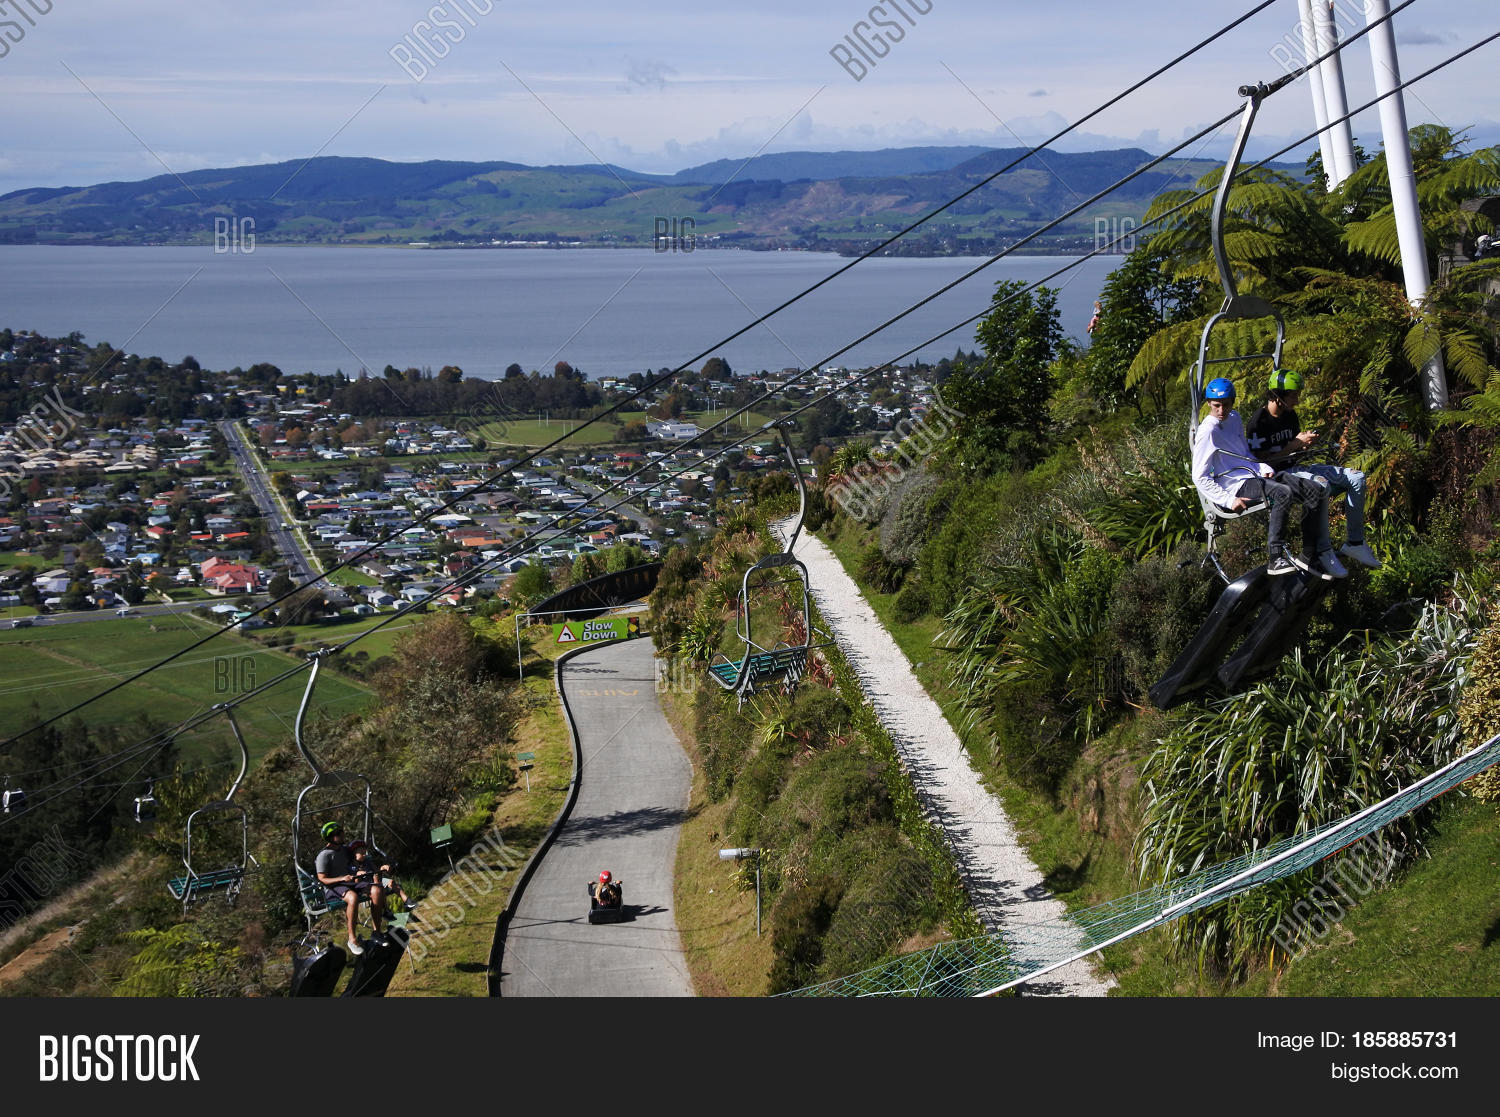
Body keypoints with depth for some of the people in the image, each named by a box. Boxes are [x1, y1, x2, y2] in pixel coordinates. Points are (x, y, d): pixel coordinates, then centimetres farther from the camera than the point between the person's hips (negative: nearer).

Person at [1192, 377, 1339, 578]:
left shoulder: (1234, 418, 15)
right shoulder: (1207, 432, -11)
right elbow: (1200, 477, -14)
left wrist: (1264, 468, 7)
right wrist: (1229, 500, -21)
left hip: (1254, 475, 9)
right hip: (1236, 485, -9)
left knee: (1316, 492, -4)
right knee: (1283, 493, -35)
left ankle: (1309, 557, 0)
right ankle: (1275, 558, -33)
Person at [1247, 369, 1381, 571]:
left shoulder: (1290, 415, 13)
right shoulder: (1260, 421, -13)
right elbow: (1262, 460, -18)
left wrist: (1306, 442, 0)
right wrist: (1295, 444, -18)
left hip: (1297, 467, 9)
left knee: (1357, 478, -3)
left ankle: (1354, 543, -2)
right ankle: (1323, 552, -34)